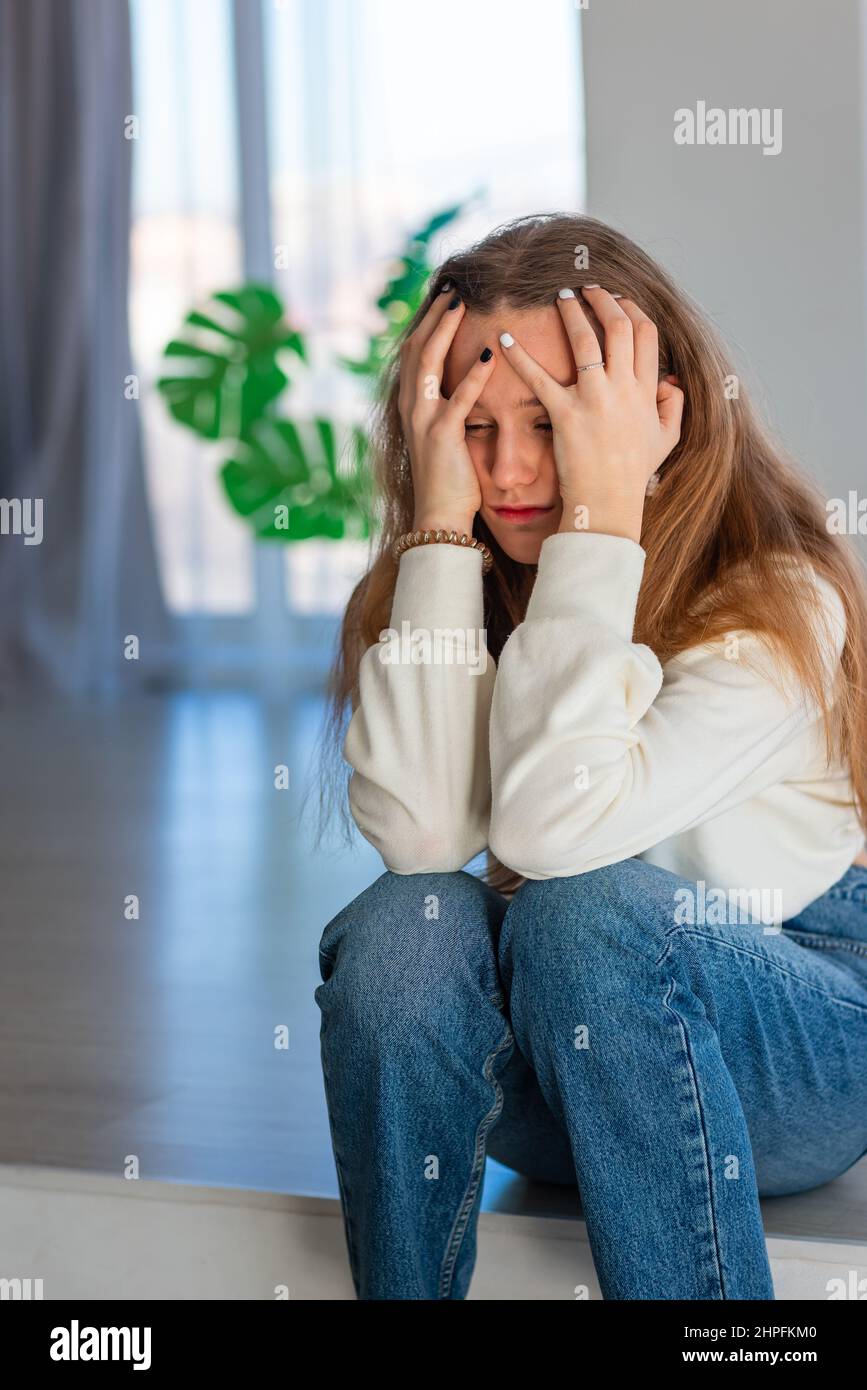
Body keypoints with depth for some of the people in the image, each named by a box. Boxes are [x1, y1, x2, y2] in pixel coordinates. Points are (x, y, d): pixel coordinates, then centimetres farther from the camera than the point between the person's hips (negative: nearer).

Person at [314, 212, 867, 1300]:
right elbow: (418, 833, -24)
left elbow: (554, 827, -34)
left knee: (588, 913, -33)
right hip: (555, 1053, 4)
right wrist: (443, 523, -24)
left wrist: (601, 514, -31)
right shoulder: (453, 580, -4)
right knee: (401, 929, -27)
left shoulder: (777, 600, -18)